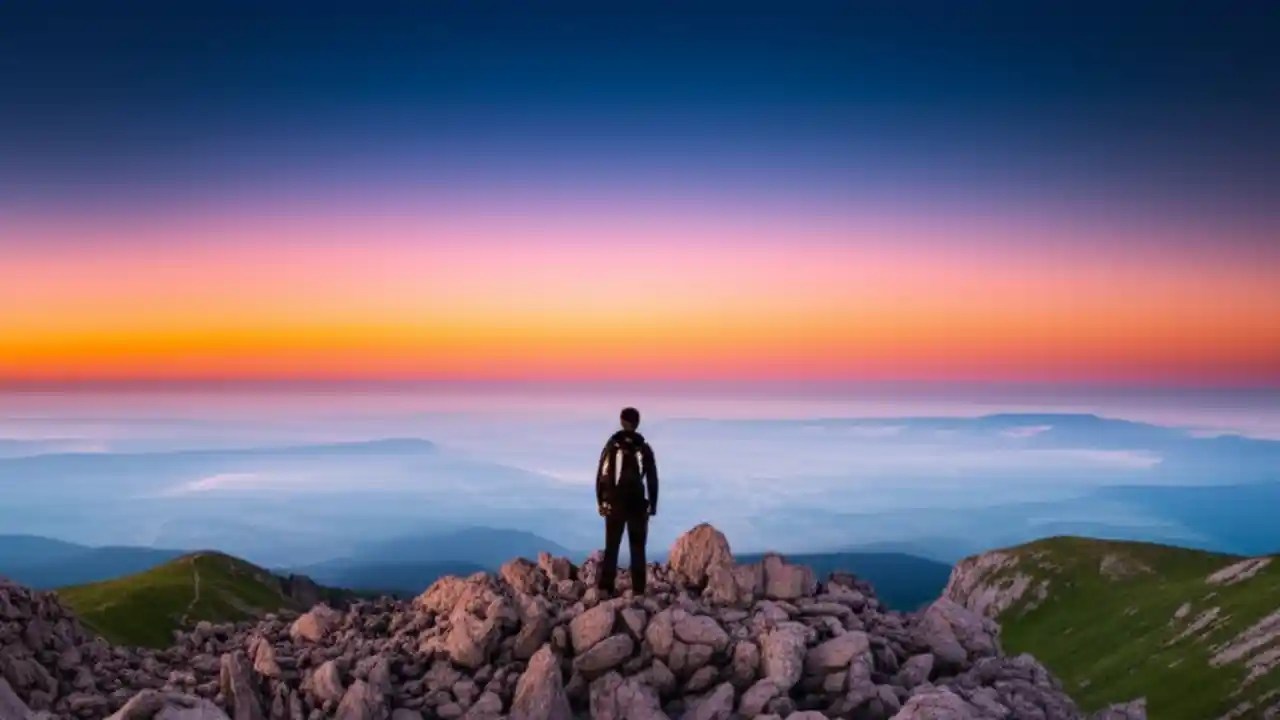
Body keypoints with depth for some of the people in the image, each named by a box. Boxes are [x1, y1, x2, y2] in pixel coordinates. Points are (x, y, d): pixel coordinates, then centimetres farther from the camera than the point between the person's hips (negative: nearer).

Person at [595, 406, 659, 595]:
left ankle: (606, 588, -1)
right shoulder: (644, 448, 1)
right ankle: (638, 590, 1)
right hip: (638, 505, 0)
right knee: (638, 549, 5)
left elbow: (601, 475, -2)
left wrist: (601, 501, 5)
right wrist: (653, 505, 9)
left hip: (614, 504, 0)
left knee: (611, 547, 5)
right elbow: (652, 479, 3)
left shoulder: (612, 445, -1)